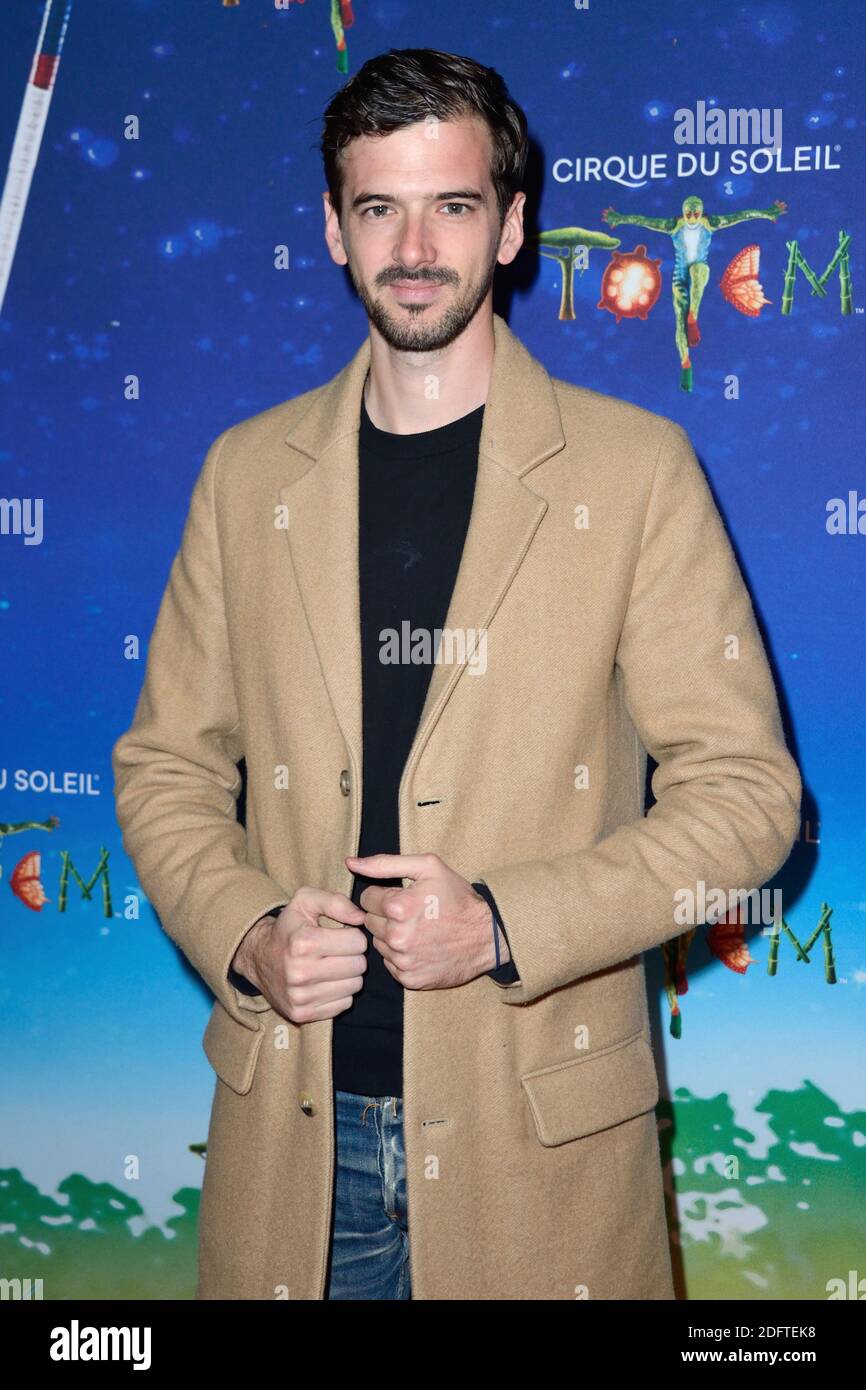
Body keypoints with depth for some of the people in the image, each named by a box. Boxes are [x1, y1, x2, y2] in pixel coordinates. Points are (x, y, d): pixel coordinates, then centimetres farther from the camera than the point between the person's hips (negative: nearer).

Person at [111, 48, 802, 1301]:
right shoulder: (248, 470, 5)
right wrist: (242, 936, -9)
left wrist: (507, 924, -16)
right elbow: (166, 767, 9)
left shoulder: (633, 466, -4)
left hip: (541, 1128, -2)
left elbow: (746, 788, -5)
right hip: (294, 1119, 2)